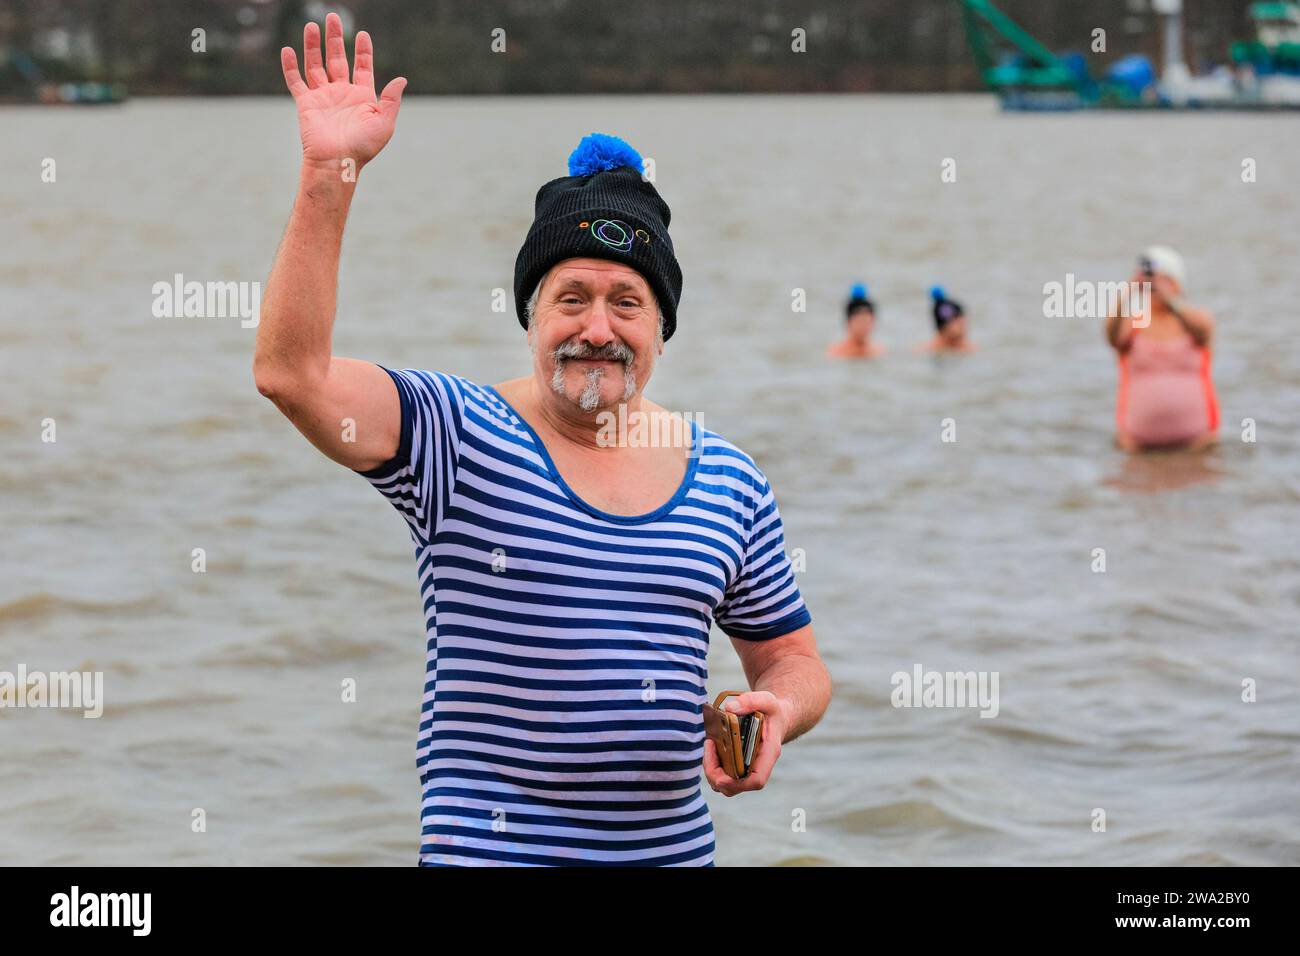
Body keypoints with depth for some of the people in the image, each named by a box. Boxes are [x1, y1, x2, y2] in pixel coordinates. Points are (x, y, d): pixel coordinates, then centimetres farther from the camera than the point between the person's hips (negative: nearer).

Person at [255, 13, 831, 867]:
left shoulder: (729, 480, 7)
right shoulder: (457, 435, -5)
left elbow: (792, 658, 17)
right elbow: (291, 372, -20)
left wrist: (777, 710, -7)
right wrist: (328, 174, -26)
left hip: (674, 845, 4)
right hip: (490, 848, -4)